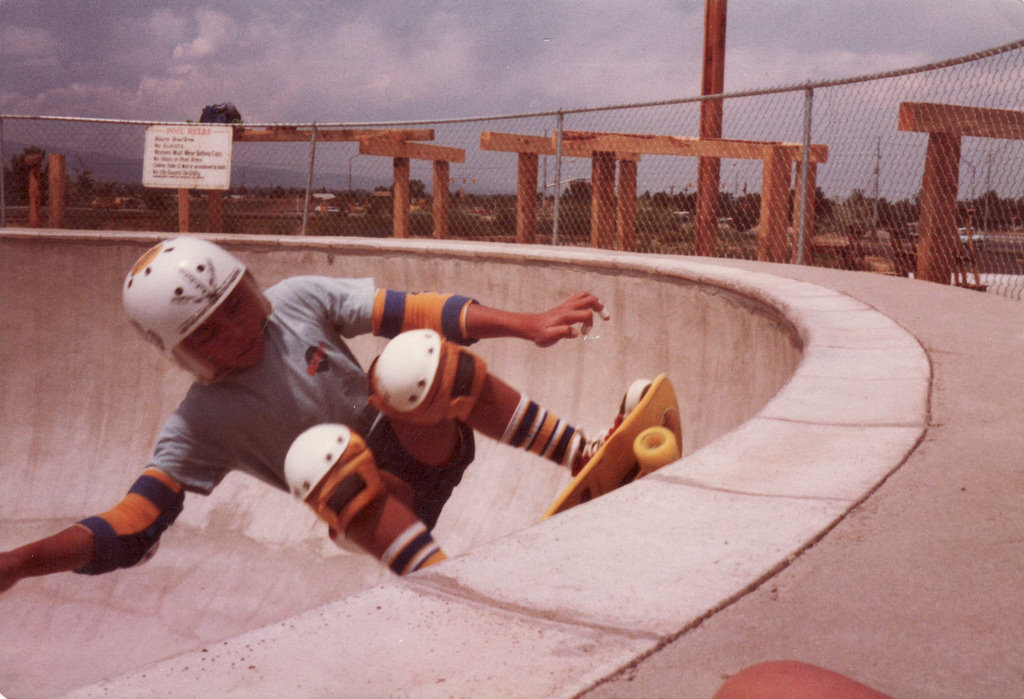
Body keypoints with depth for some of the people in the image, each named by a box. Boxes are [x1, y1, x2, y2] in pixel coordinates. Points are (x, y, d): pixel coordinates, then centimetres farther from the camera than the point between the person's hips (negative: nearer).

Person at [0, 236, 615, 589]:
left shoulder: (300, 301, -7)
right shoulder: (201, 426, -12)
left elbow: (413, 312, -11)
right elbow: (132, 529, -17)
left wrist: (528, 324, -18)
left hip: (424, 450, 3)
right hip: (373, 507, -2)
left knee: (413, 359, -29)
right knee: (318, 451, -36)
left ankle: (587, 457, -19)